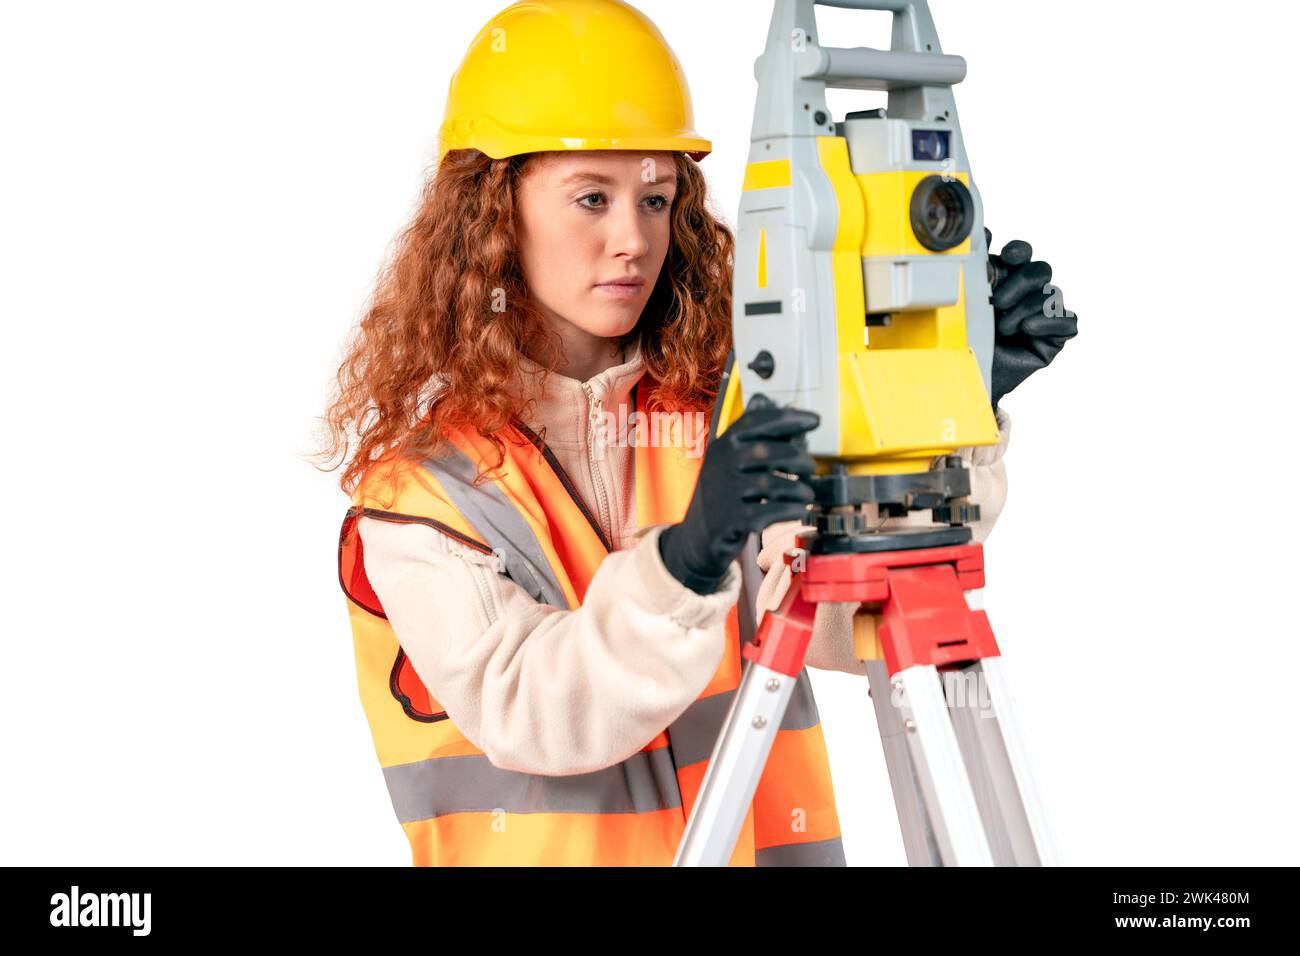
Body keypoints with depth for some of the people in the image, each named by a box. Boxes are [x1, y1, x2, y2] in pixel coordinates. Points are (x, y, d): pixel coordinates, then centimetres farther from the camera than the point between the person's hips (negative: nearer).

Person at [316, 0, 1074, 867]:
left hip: (762, 839, 2)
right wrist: (686, 560, -26)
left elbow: (867, 609, -8)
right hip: (546, 847, -2)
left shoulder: (728, 404, 4)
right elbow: (530, 713, -14)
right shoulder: (417, 477, -1)